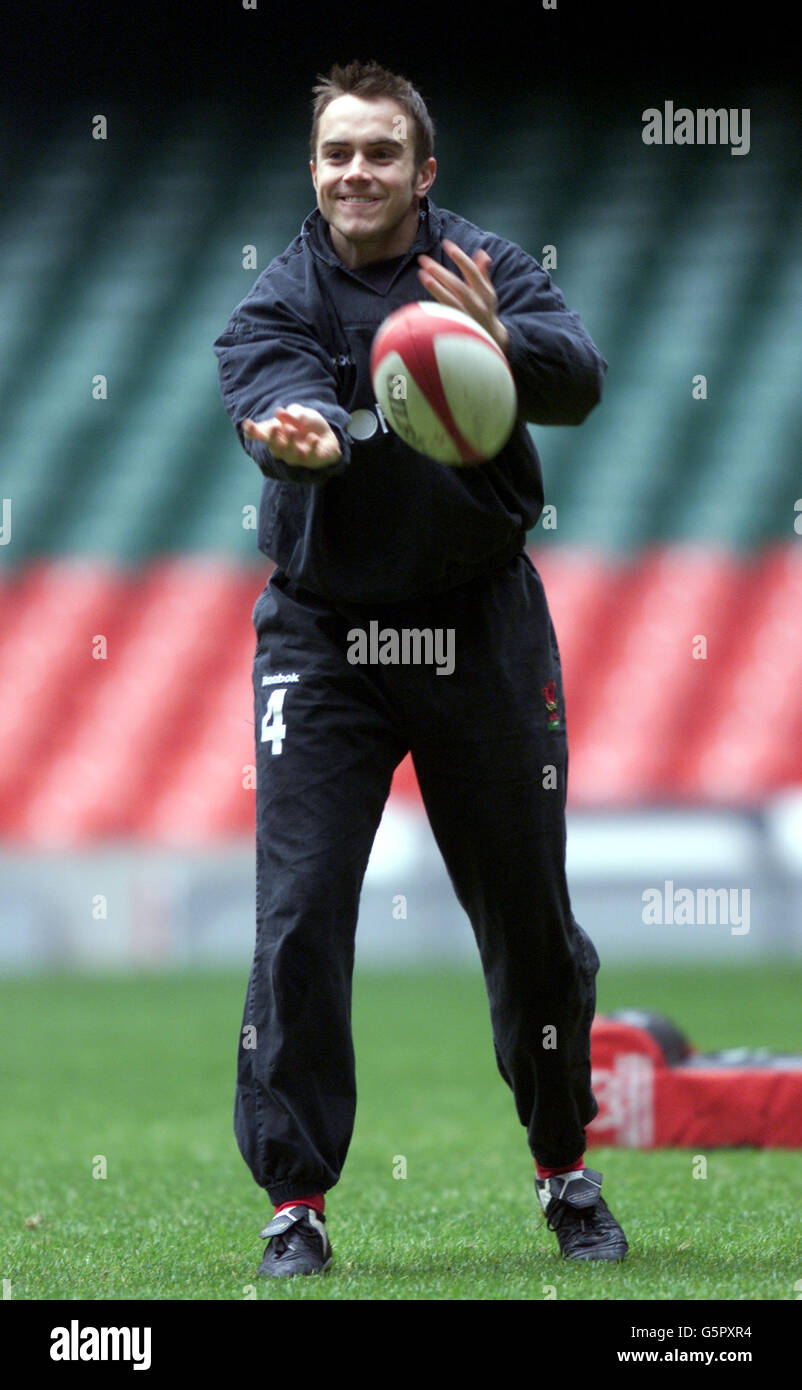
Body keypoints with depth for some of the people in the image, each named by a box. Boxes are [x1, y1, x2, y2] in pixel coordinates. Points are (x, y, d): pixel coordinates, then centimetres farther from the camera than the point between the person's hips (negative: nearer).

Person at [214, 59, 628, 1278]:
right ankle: (295, 1201, -2)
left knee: (528, 915, 9)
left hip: (481, 627, 0)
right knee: (298, 914, -9)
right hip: (323, 637, 0)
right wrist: (306, 436, -51)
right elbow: (275, 397, -26)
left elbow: (579, 379, -22)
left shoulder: (490, 269, -4)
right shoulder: (278, 302, -4)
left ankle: (565, 1168, 29)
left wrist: (503, 343, -45)